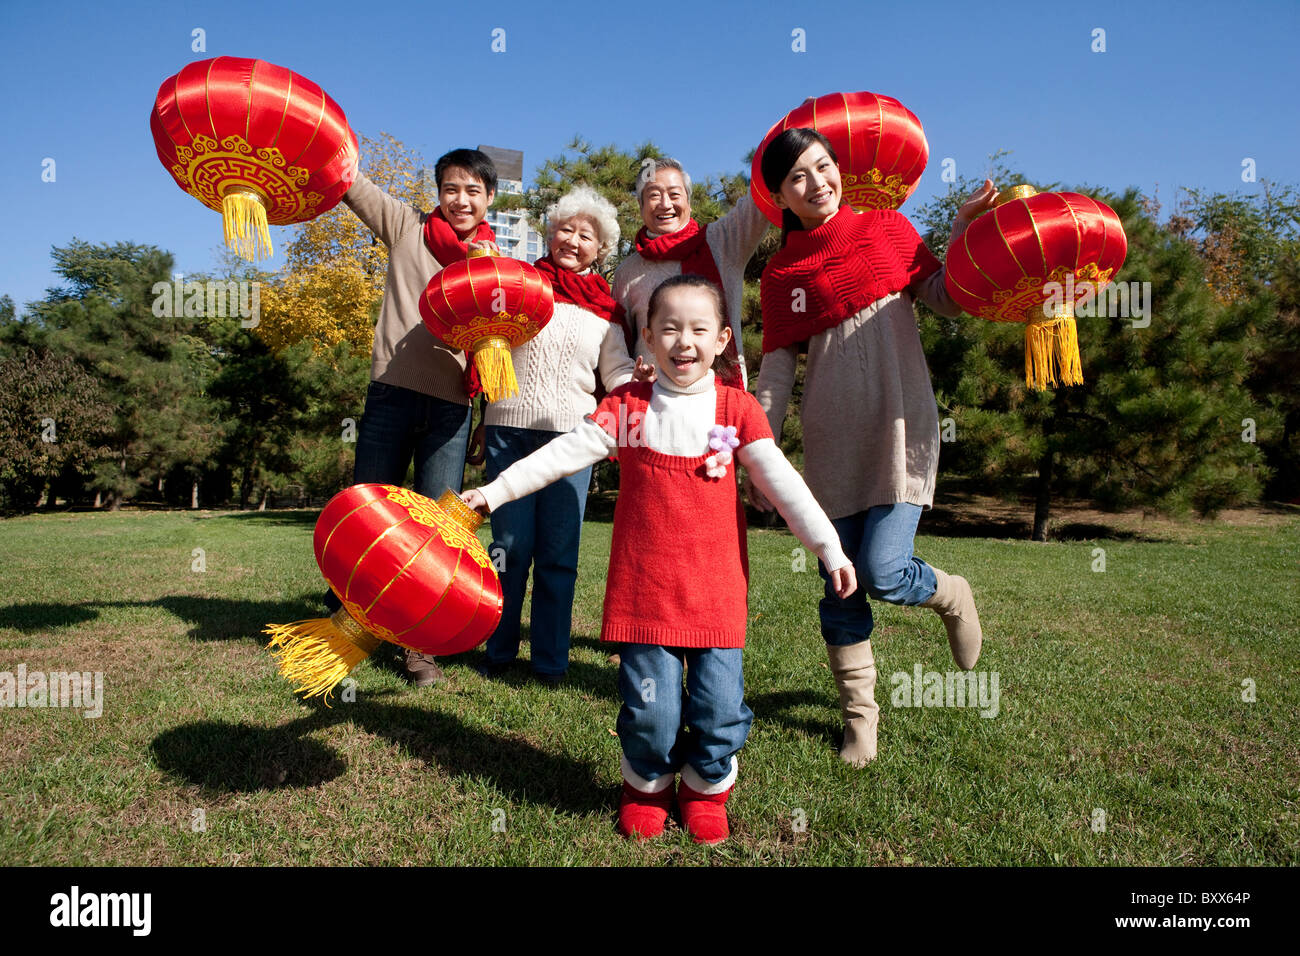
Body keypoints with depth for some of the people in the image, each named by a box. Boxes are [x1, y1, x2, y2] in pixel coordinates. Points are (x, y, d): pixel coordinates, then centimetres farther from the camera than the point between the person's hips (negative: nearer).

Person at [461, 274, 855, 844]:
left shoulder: (736, 407, 3)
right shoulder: (627, 406, 3)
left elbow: (781, 481, 0)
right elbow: (565, 452, 0)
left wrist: (828, 547, -5)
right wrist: (495, 491, -4)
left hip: (717, 589, 1)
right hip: (644, 588, 0)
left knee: (719, 704, 2)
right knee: (650, 706, 3)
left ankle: (706, 790, 31)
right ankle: (646, 788, 32)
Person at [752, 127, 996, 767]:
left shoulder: (886, 228, 6)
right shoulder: (781, 274, 7)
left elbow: (945, 300, 8)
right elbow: (775, 371, 4)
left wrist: (963, 231, -6)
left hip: (901, 428, -1)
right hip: (832, 444, 2)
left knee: (881, 572, -13)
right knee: (839, 587, 4)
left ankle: (950, 594, 23)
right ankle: (859, 713, 24)